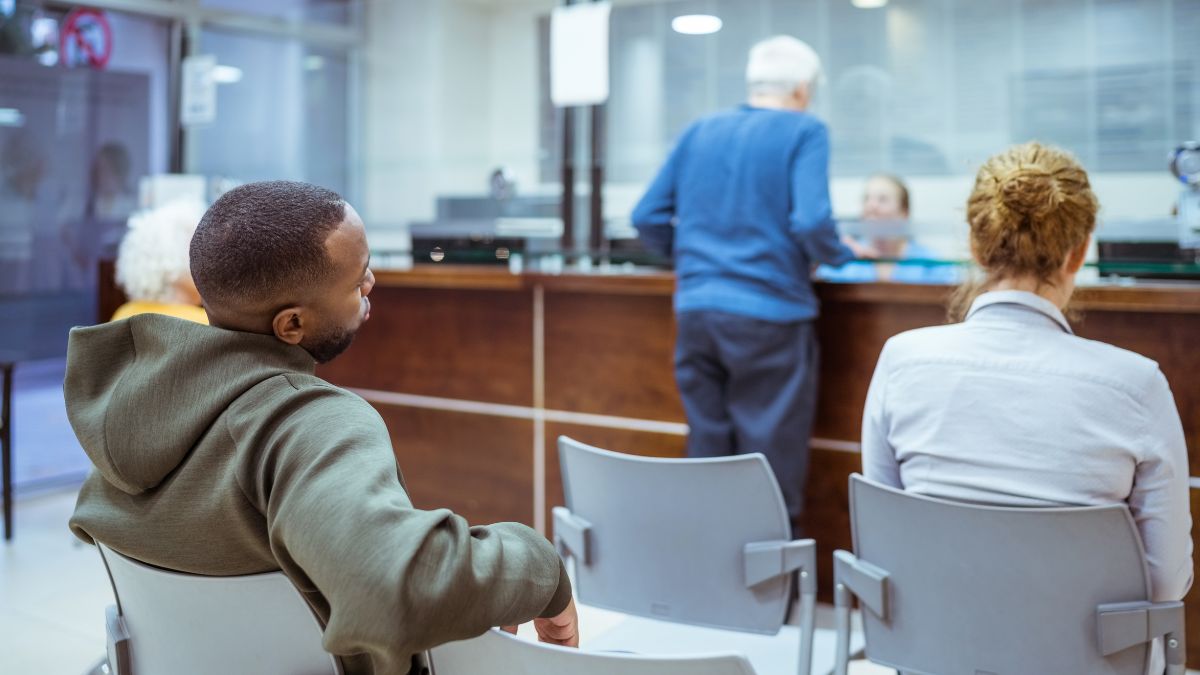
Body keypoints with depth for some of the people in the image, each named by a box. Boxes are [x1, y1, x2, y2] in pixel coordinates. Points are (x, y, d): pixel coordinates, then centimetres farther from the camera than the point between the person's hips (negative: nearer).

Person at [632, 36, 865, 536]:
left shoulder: (700, 131, 12)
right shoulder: (804, 132, -2)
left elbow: (648, 218, 10)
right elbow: (811, 222, -15)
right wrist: (840, 256, 4)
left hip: (695, 311, 5)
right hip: (768, 315, -5)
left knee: (705, 458, 14)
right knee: (771, 474, 2)